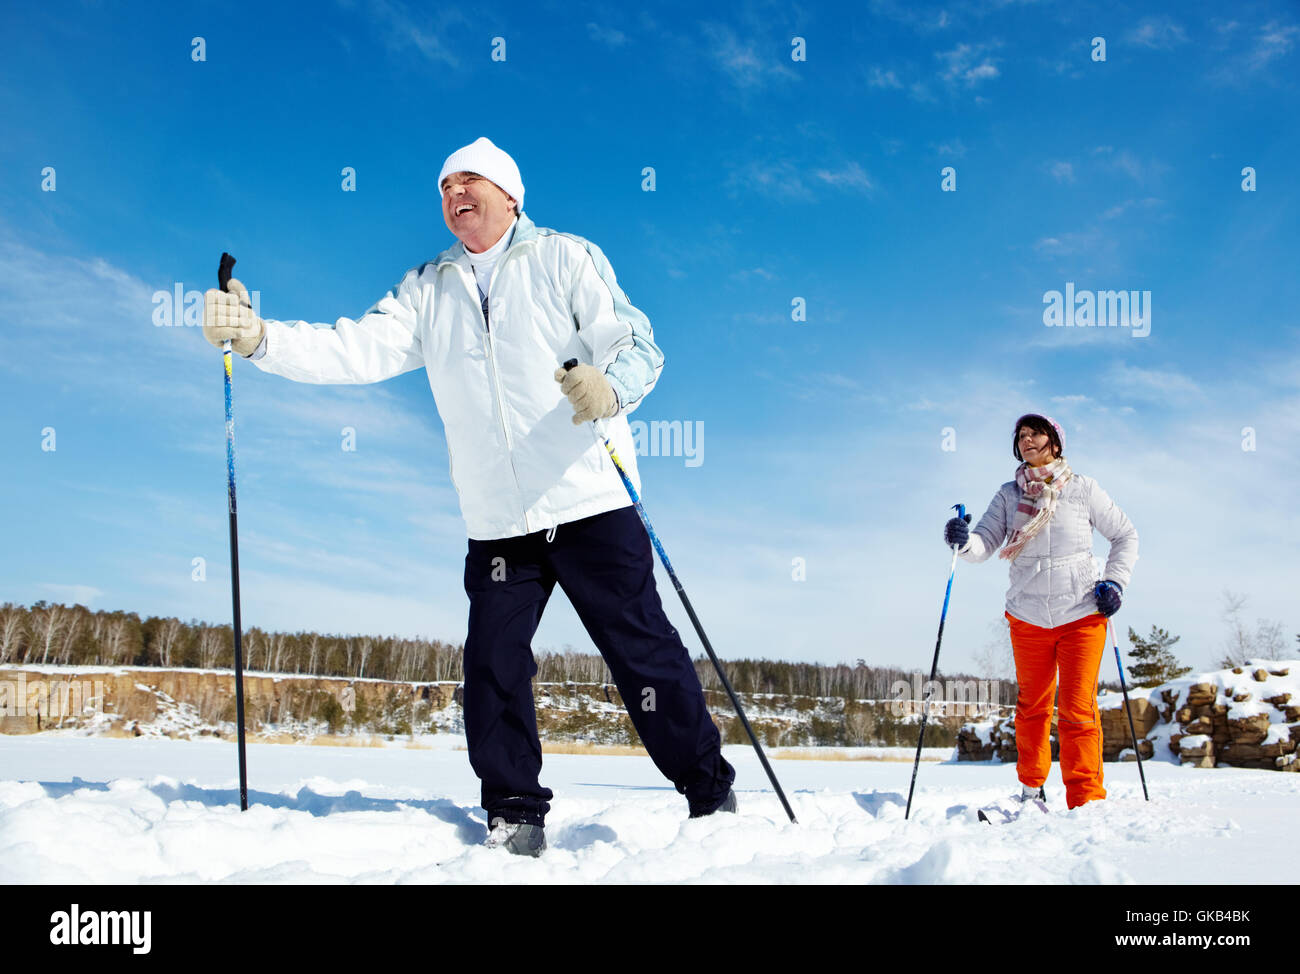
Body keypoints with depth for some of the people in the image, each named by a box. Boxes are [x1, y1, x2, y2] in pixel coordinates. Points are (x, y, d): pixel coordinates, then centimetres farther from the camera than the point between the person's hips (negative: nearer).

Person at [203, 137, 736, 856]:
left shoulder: (565, 259, 3)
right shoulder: (429, 289, 15)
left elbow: (639, 346, -6)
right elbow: (359, 350, 2)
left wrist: (609, 386, -29)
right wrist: (259, 338, -12)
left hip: (591, 504, -3)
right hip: (497, 524, 4)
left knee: (642, 651, 0)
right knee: (493, 667, -1)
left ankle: (712, 797, 14)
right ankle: (515, 815, 16)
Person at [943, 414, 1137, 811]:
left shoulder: (1083, 489, 1)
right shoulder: (1008, 495, 4)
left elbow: (1125, 536, 10)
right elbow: (985, 542, -6)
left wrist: (1114, 582, -3)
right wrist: (964, 540, -28)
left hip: (1081, 615, -2)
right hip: (1027, 617, 2)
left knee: (1078, 711, -7)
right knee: (1032, 706, 13)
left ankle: (1087, 803, -2)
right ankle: (1031, 788, 30)